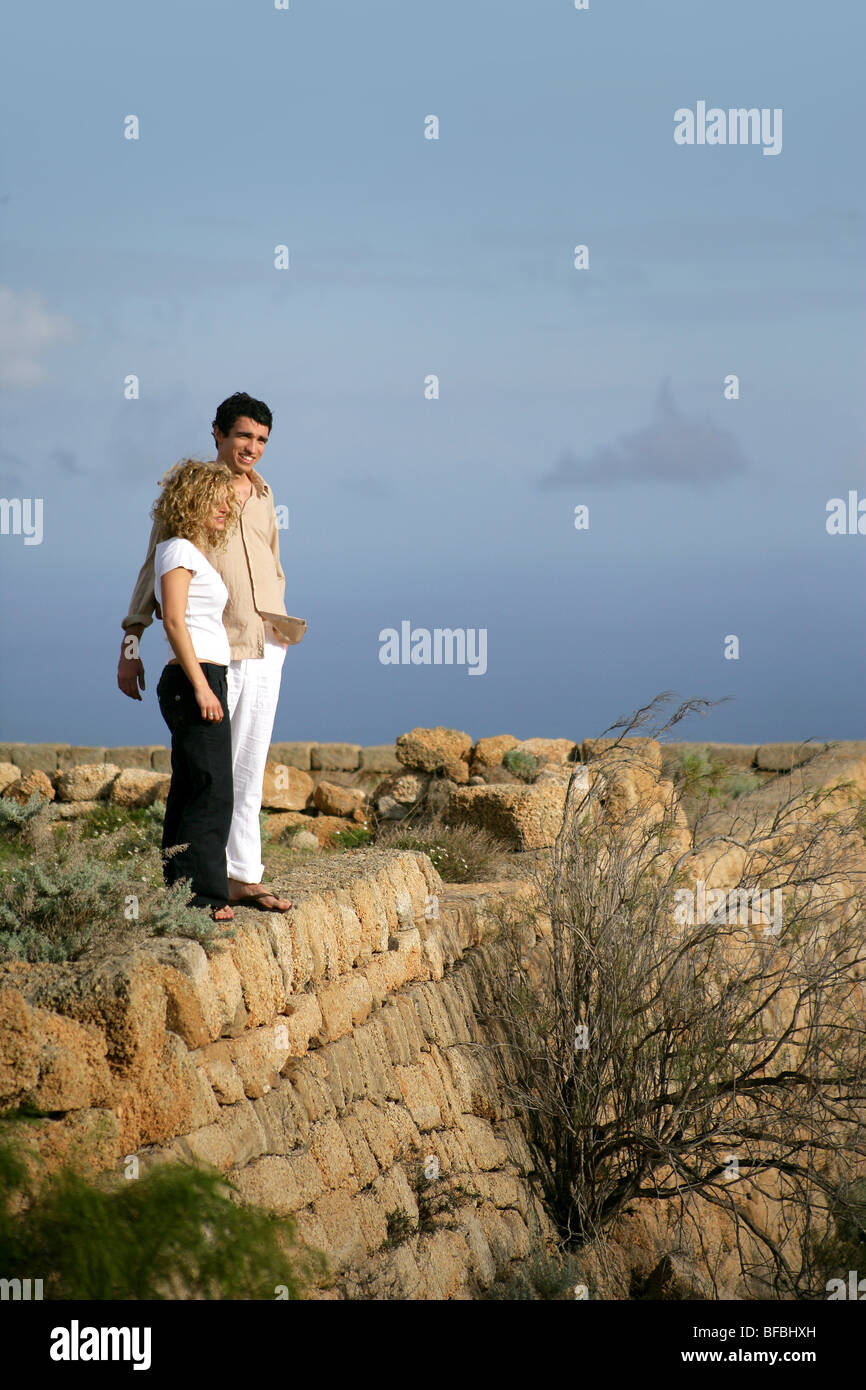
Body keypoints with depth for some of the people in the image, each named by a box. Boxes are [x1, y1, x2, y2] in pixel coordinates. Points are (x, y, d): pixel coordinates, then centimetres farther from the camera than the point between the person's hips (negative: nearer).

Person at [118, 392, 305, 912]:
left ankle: (245, 878, 13)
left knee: (250, 767, 8)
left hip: (265, 649, 6)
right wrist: (132, 642, -5)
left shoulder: (262, 494, 14)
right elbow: (156, 567, -2)